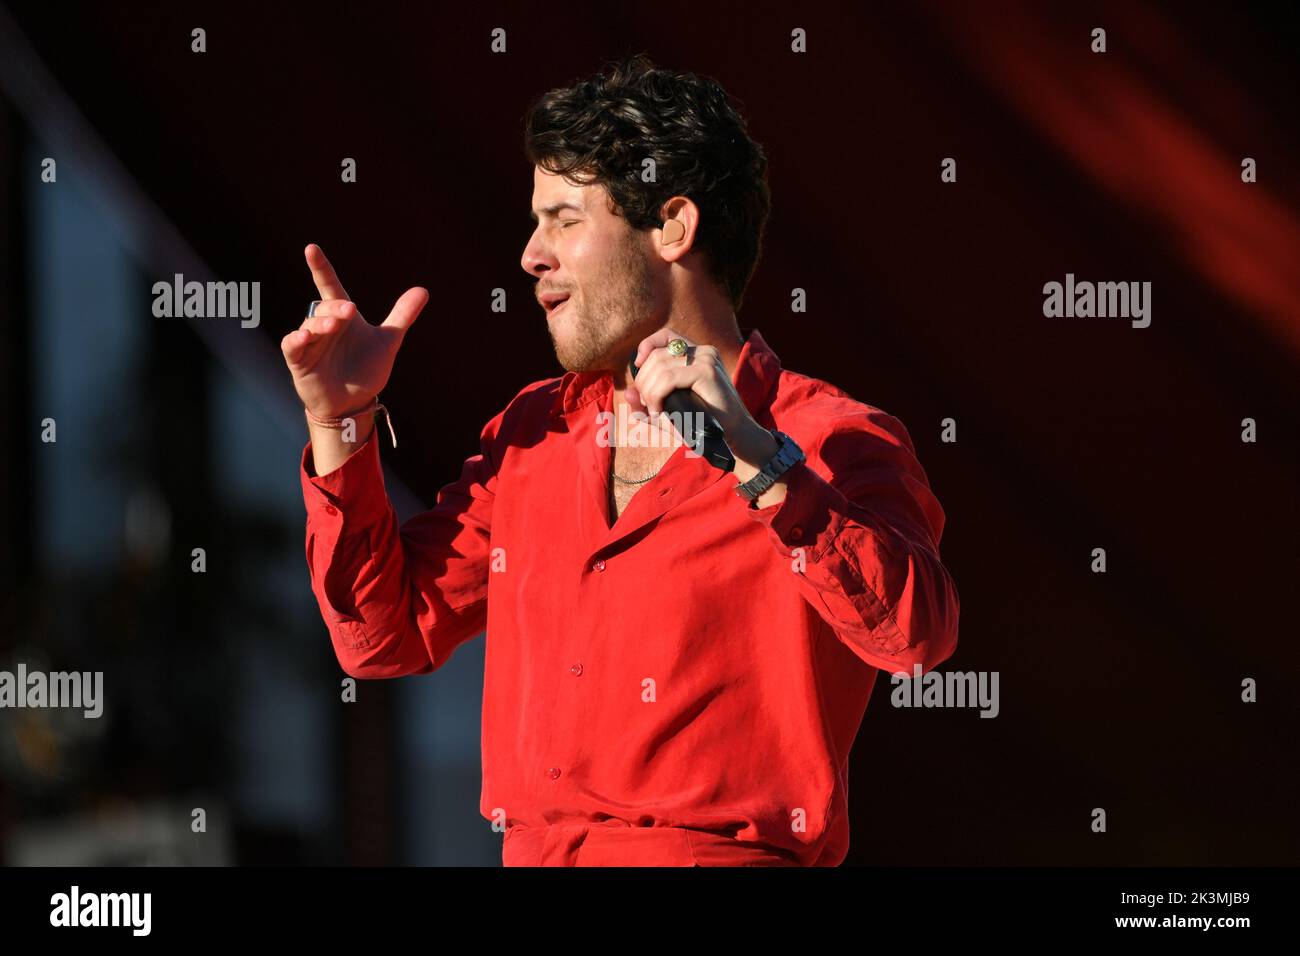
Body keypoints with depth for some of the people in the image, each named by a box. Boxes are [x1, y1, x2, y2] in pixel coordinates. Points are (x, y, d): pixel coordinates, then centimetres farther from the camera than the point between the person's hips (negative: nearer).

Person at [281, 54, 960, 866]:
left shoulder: (834, 446, -4)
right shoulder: (533, 432, 15)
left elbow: (916, 633, -20)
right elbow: (387, 634, 18)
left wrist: (758, 461, -28)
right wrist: (340, 419, 12)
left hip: (719, 854, -5)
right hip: (533, 851, 5)